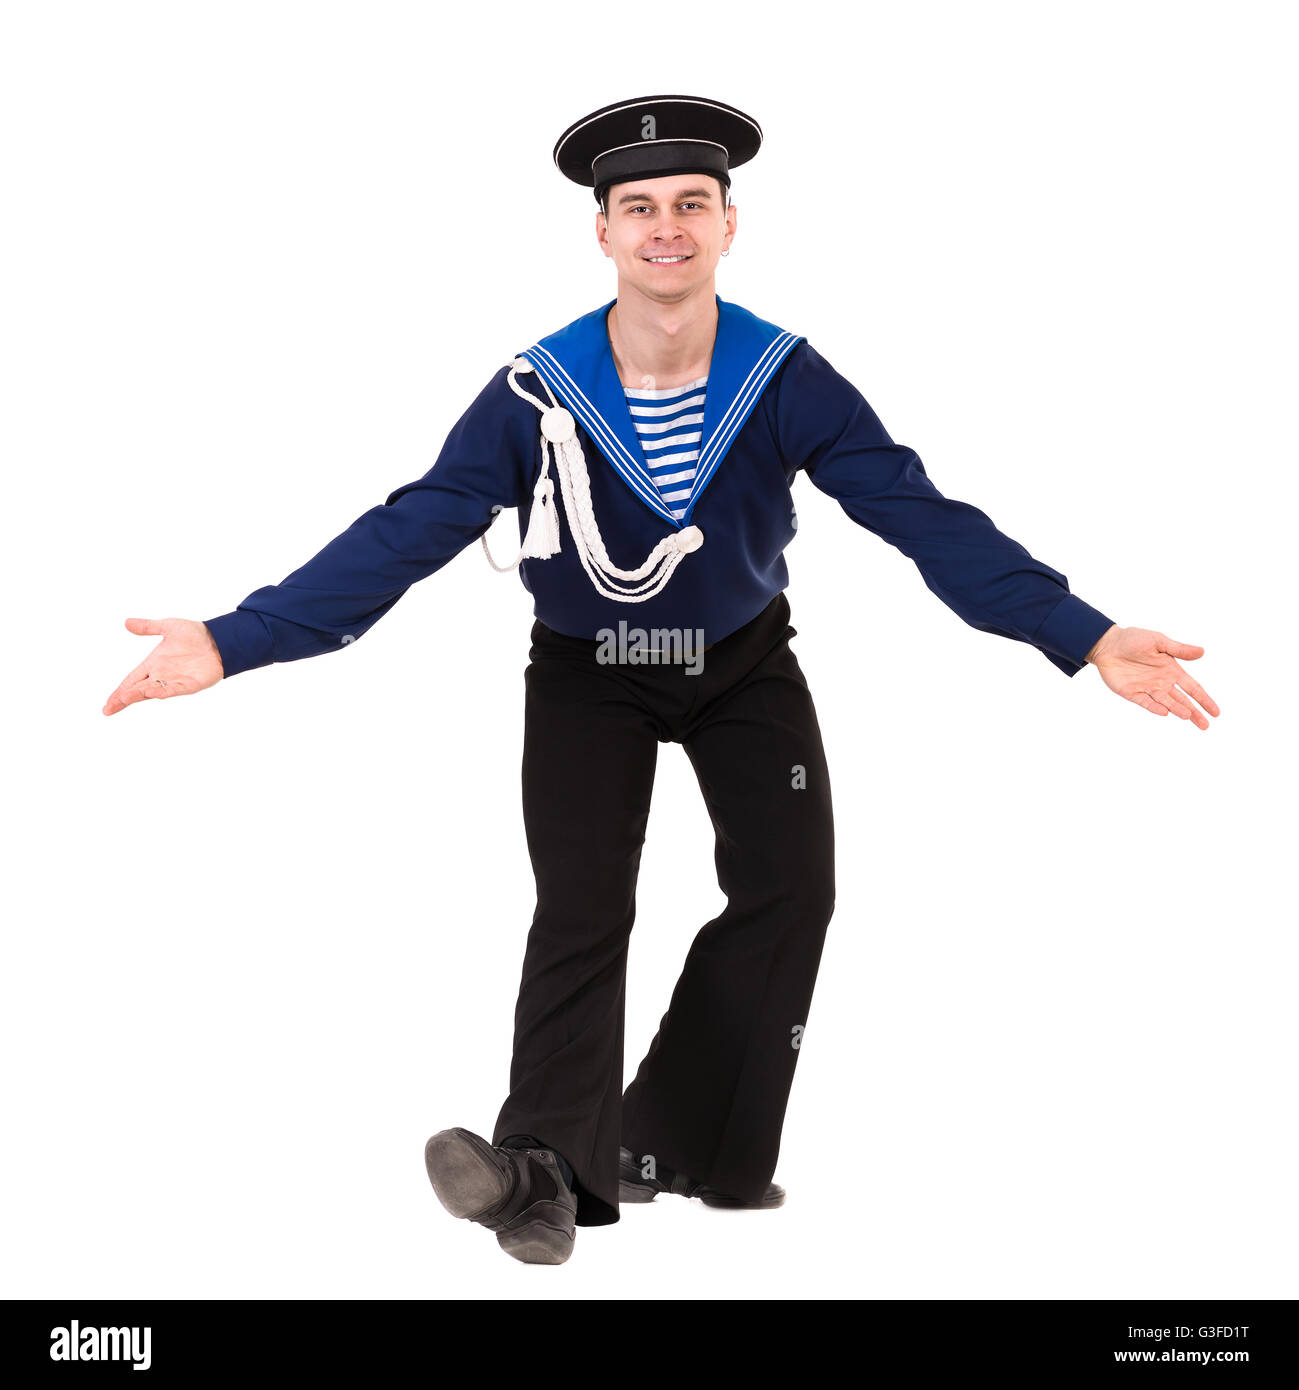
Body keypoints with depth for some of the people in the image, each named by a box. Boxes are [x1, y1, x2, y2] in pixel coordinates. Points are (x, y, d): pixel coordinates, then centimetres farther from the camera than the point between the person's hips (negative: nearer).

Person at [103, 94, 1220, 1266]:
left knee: (790, 890, -9)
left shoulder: (788, 381, -22)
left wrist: (1084, 638, -33)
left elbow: (922, 515, -24)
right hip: (588, 672, -2)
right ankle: (548, 1169, -12)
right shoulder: (536, 394, -24)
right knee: (581, 909, -12)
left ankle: (682, 1143, 0)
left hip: (744, 657, 2)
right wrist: (235, 643, -36)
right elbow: (404, 534, -26)